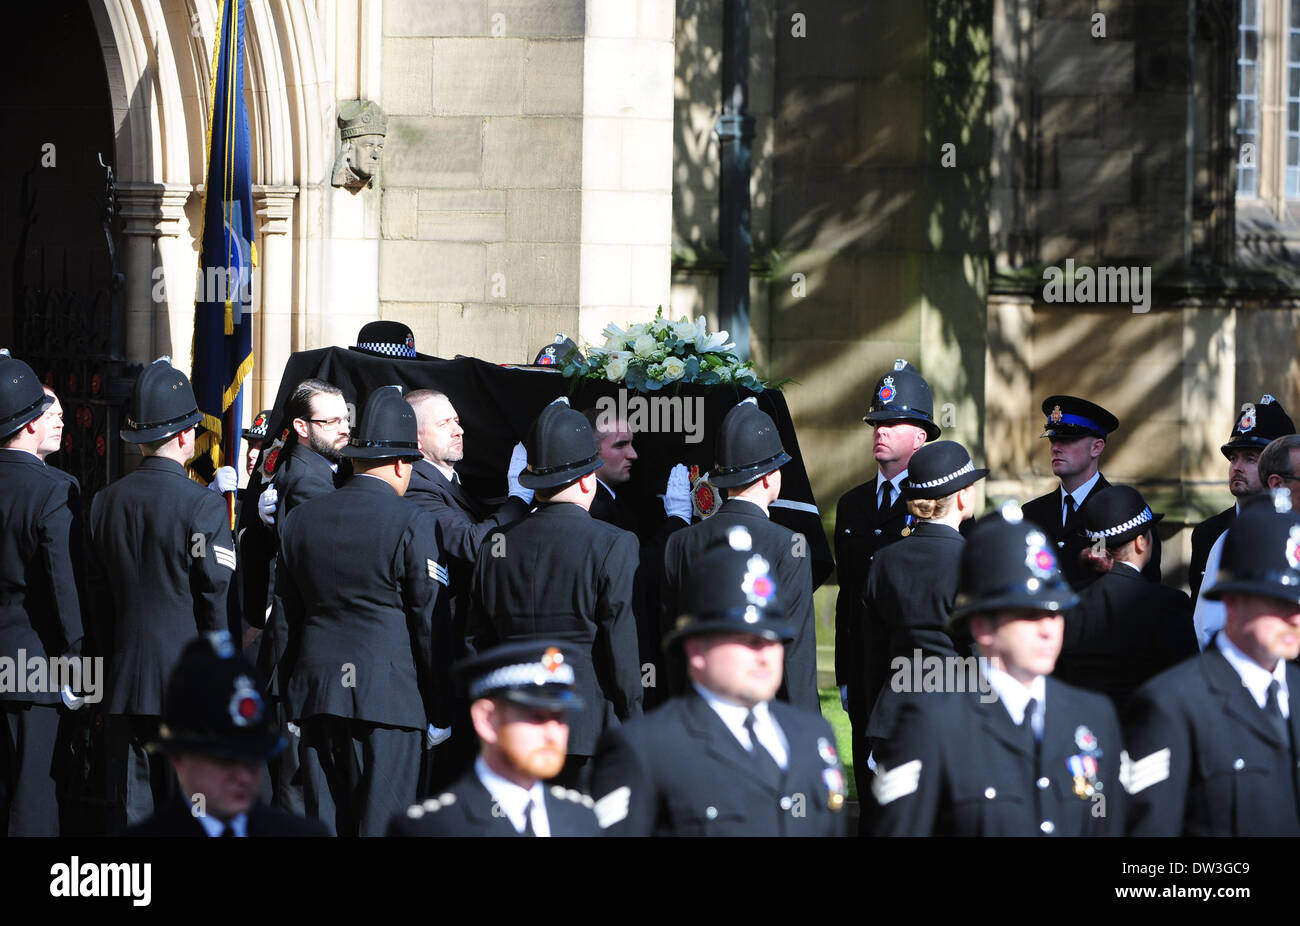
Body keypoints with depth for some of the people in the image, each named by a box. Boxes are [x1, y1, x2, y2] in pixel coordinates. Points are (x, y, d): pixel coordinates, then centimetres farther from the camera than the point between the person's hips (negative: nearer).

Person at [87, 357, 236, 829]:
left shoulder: (106, 501, 5)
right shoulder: (203, 506, -11)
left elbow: (97, 595, 10)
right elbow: (217, 600, -10)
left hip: (126, 683, 5)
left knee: (135, 811, 7)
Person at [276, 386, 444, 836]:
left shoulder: (299, 518, 9)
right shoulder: (412, 524, -7)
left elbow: (286, 613, 14)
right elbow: (430, 620, -6)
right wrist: (440, 707, 3)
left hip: (316, 695, 5)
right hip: (389, 696, -5)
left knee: (324, 821, 7)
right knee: (383, 825, -4)